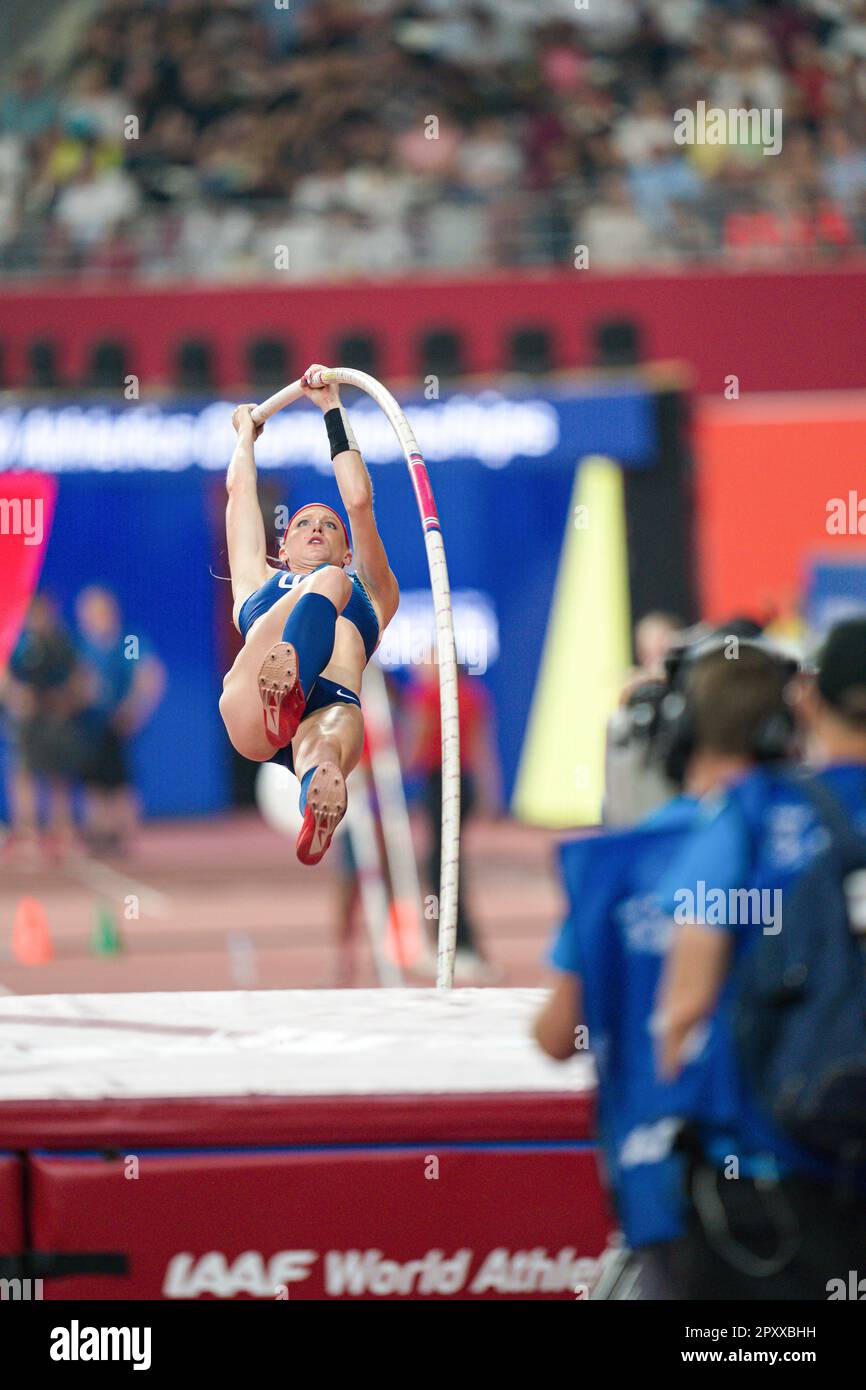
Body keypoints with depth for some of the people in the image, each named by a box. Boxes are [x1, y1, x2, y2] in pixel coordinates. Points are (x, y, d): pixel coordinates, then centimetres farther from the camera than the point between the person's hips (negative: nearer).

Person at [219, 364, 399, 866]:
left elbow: (359, 502, 37)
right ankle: (280, 693, -64)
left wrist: (333, 410, 43)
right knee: (327, 582, -28)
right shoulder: (260, 585, 44)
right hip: (248, 709, -1)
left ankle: (321, 795, -82)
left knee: (329, 740, -40)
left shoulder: (372, 595, 42)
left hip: (333, 705, 1)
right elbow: (241, 490, 47)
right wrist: (247, 432, 65)